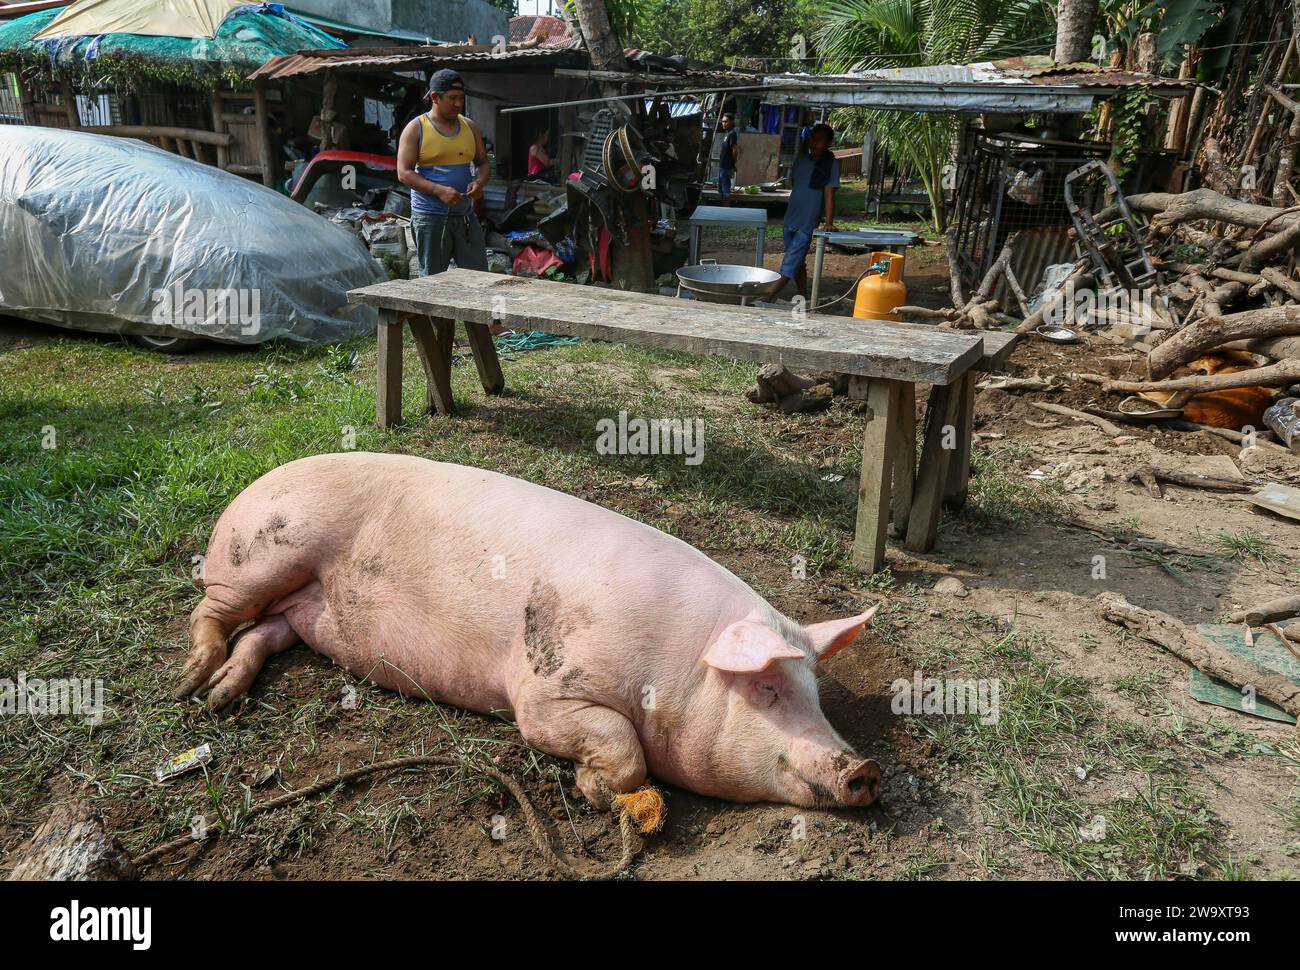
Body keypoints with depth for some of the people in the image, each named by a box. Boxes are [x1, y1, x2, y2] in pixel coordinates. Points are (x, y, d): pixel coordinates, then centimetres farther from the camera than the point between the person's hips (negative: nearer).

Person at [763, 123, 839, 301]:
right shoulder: (801, 159, 7)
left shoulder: (831, 164, -8)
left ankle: (762, 298, -14)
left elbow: (829, 194, -13)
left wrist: (829, 223, -18)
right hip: (790, 219, 6)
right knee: (797, 263, 15)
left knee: (789, 266, -10)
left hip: (807, 224, -6)